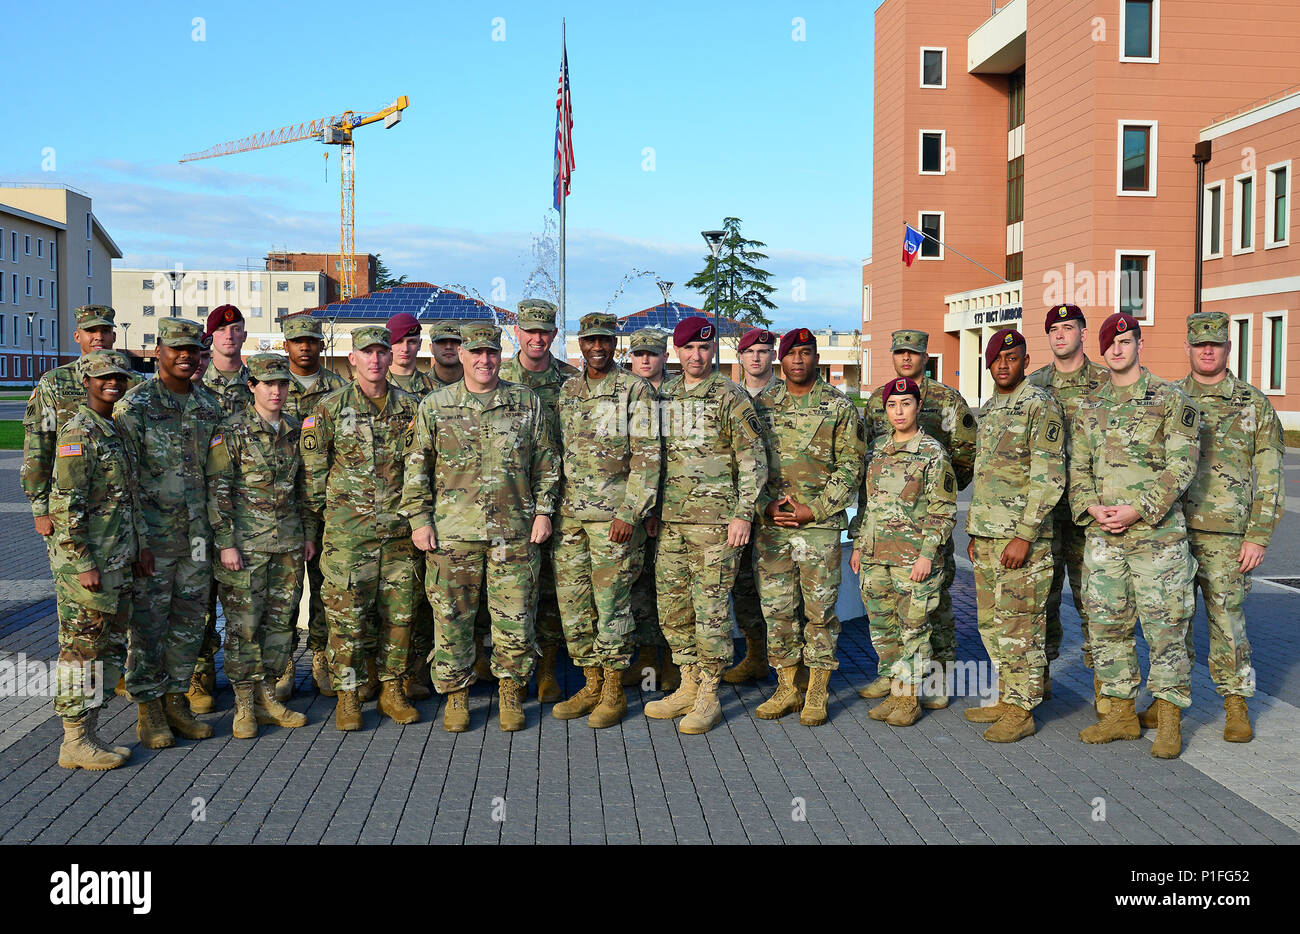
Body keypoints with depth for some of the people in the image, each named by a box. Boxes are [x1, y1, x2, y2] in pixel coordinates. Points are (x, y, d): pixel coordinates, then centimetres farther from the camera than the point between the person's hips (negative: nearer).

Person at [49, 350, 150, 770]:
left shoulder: (115, 430, 15)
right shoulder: (77, 432, -13)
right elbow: (67, 504, -18)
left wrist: (140, 544, 15)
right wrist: (84, 563, -20)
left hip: (118, 563, 9)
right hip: (87, 564, -9)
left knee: (107, 648, 13)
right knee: (82, 649, -2)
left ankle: (88, 734, 22)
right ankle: (75, 743, 7)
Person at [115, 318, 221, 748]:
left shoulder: (209, 405, 10)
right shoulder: (134, 404, -8)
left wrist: (216, 528, 14)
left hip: (197, 535, 6)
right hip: (152, 535, -5)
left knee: (190, 623, 11)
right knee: (149, 625, 2)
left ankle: (177, 700, 24)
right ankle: (149, 711, 13)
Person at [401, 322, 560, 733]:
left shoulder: (528, 403, 7)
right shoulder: (434, 406, 6)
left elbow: (547, 463, 11)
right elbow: (416, 468, 7)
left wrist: (544, 511, 3)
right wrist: (418, 519, 1)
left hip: (515, 532, 0)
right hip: (453, 530, 0)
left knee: (515, 615, 4)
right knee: (452, 617, 4)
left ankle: (511, 692, 20)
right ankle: (455, 694, 19)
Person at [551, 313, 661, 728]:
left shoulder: (636, 391, -4)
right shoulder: (567, 391, 14)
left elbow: (647, 457, -9)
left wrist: (630, 513, -16)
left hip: (614, 516, -6)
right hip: (569, 514, 6)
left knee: (611, 603, -2)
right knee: (572, 602, 8)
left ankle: (614, 692, 10)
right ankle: (592, 685, 21)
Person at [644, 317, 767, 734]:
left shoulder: (730, 396, -4)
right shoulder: (664, 394, 13)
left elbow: (753, 460, -6)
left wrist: (743, 514, -13)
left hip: (715, 520, -6)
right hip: (670, 519, 6)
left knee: (710, 607, -3)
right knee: (672, 606, 10)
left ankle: (708, 698, 7)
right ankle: (688, 688, 23)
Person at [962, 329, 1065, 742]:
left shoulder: (1040, 406, -10)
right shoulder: (989, 409, 17)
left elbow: (1049, 477, -16)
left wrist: (1024, 535, -20)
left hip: (1021, 536, -8)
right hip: (987, 535, 9)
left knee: (1019, 624, -3)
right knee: (992, 622, 13)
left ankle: (1021, 712, 5)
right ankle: (1007, 697, 24)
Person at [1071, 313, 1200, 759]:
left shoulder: (1171, 399, -2)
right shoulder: (1089, 407, 13)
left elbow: (1181, 465, -8)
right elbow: (1078, 467, 12)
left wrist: (1138, 509, -16)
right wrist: (1092, 507, -7)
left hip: (1157, 533, -5)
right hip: (1101, 535, 5)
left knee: (1164, 627, 0)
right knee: (1107, 625, 9)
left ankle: (1170, 721, 11)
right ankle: (1121, 714, 21)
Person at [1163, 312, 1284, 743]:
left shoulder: (1254, 404, 2)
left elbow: (1269, 477, 0)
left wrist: (1258, 537, -7)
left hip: (1226, 534, -2)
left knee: (1227, 619, 2)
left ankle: (1237, 706, 15)